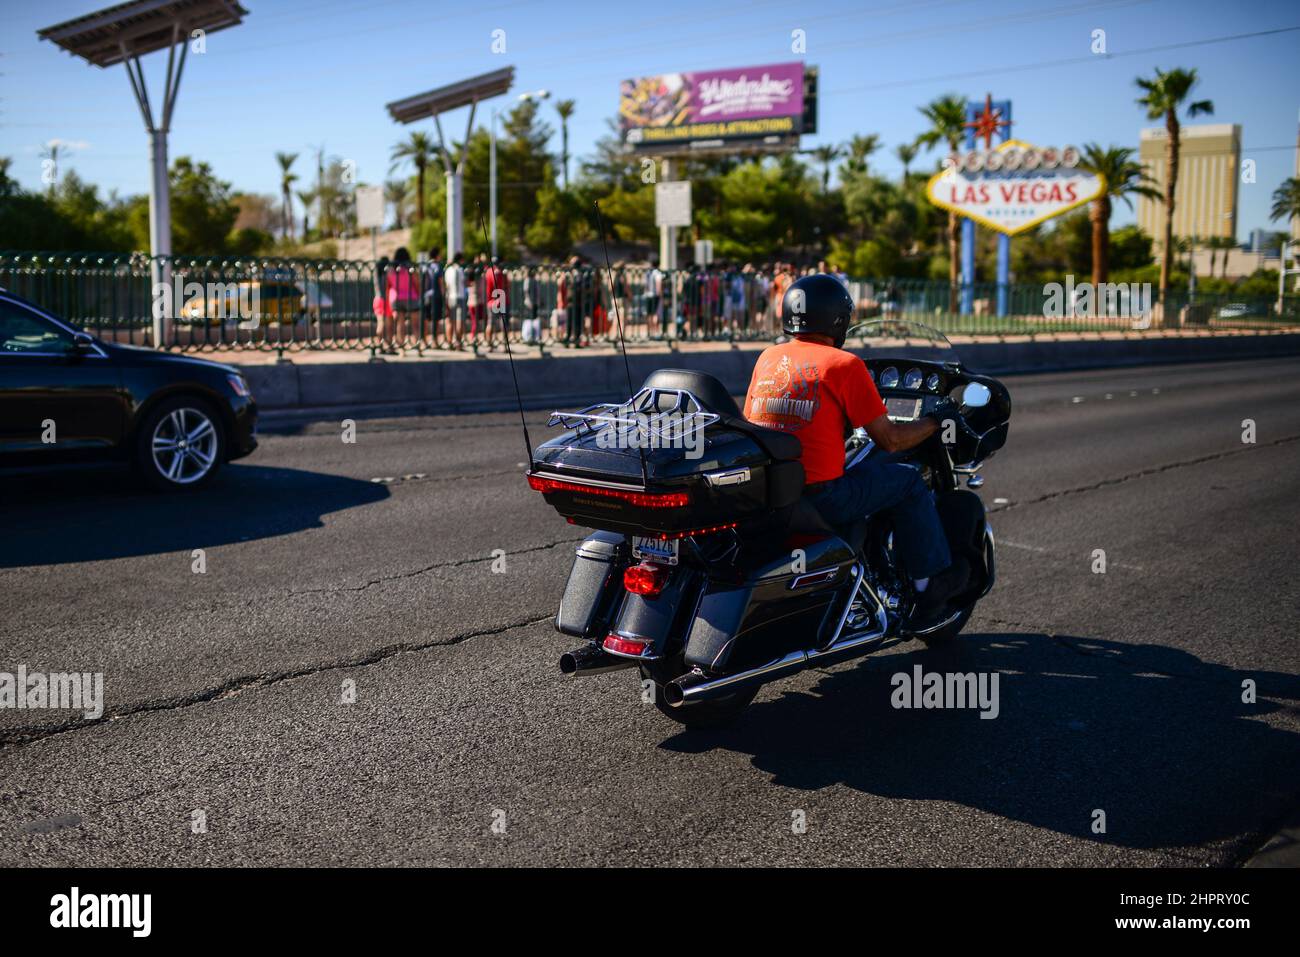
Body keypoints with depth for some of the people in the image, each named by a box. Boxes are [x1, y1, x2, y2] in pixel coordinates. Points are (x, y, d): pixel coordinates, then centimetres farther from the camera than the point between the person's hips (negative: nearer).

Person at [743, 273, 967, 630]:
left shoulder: (767, 357, 10)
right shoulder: (844, 364, -7)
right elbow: (890, 439, -6)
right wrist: (935, 420, 13)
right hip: (819, 497, -7)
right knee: (908, 482, 13)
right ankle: (932, 585, 21)